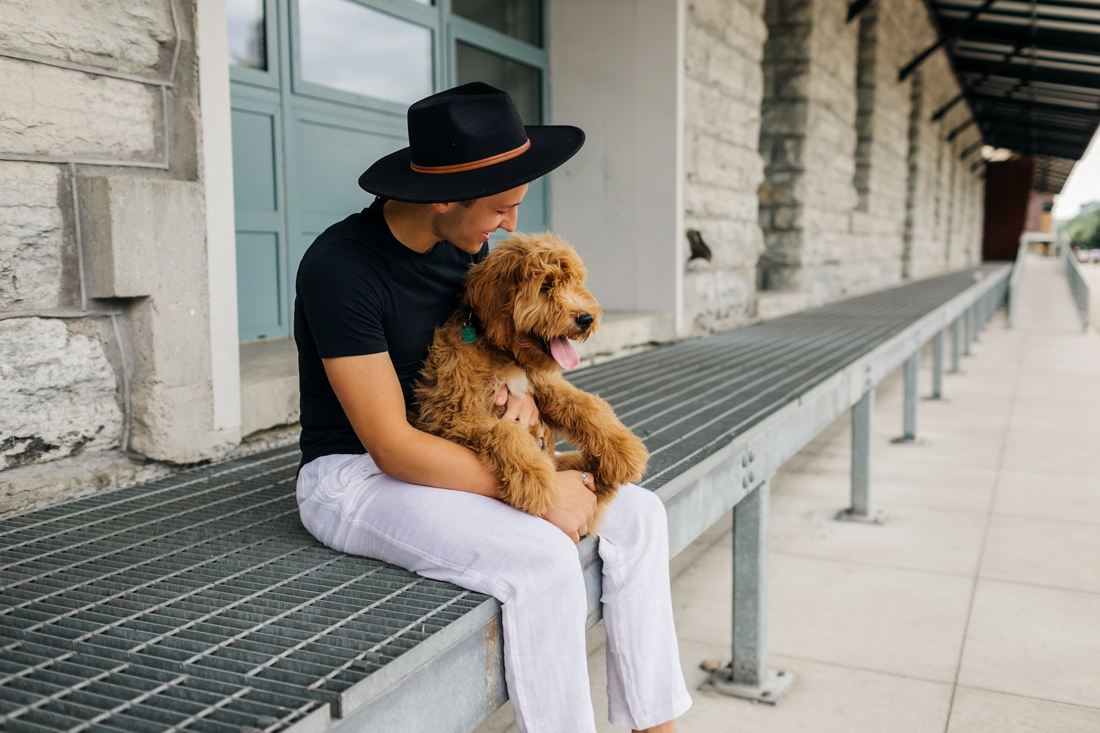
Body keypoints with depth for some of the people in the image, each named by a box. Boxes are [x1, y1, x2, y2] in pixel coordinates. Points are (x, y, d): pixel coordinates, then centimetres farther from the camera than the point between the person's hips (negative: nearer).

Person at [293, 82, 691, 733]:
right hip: (353, 475, -7)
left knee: (638, 515, -4)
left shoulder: (466, 242, 0)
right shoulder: (341, 266, -24)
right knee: (543, 558, -31)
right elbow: (392, 447, -25)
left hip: (442, 454, 8)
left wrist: (522, 395, -11)